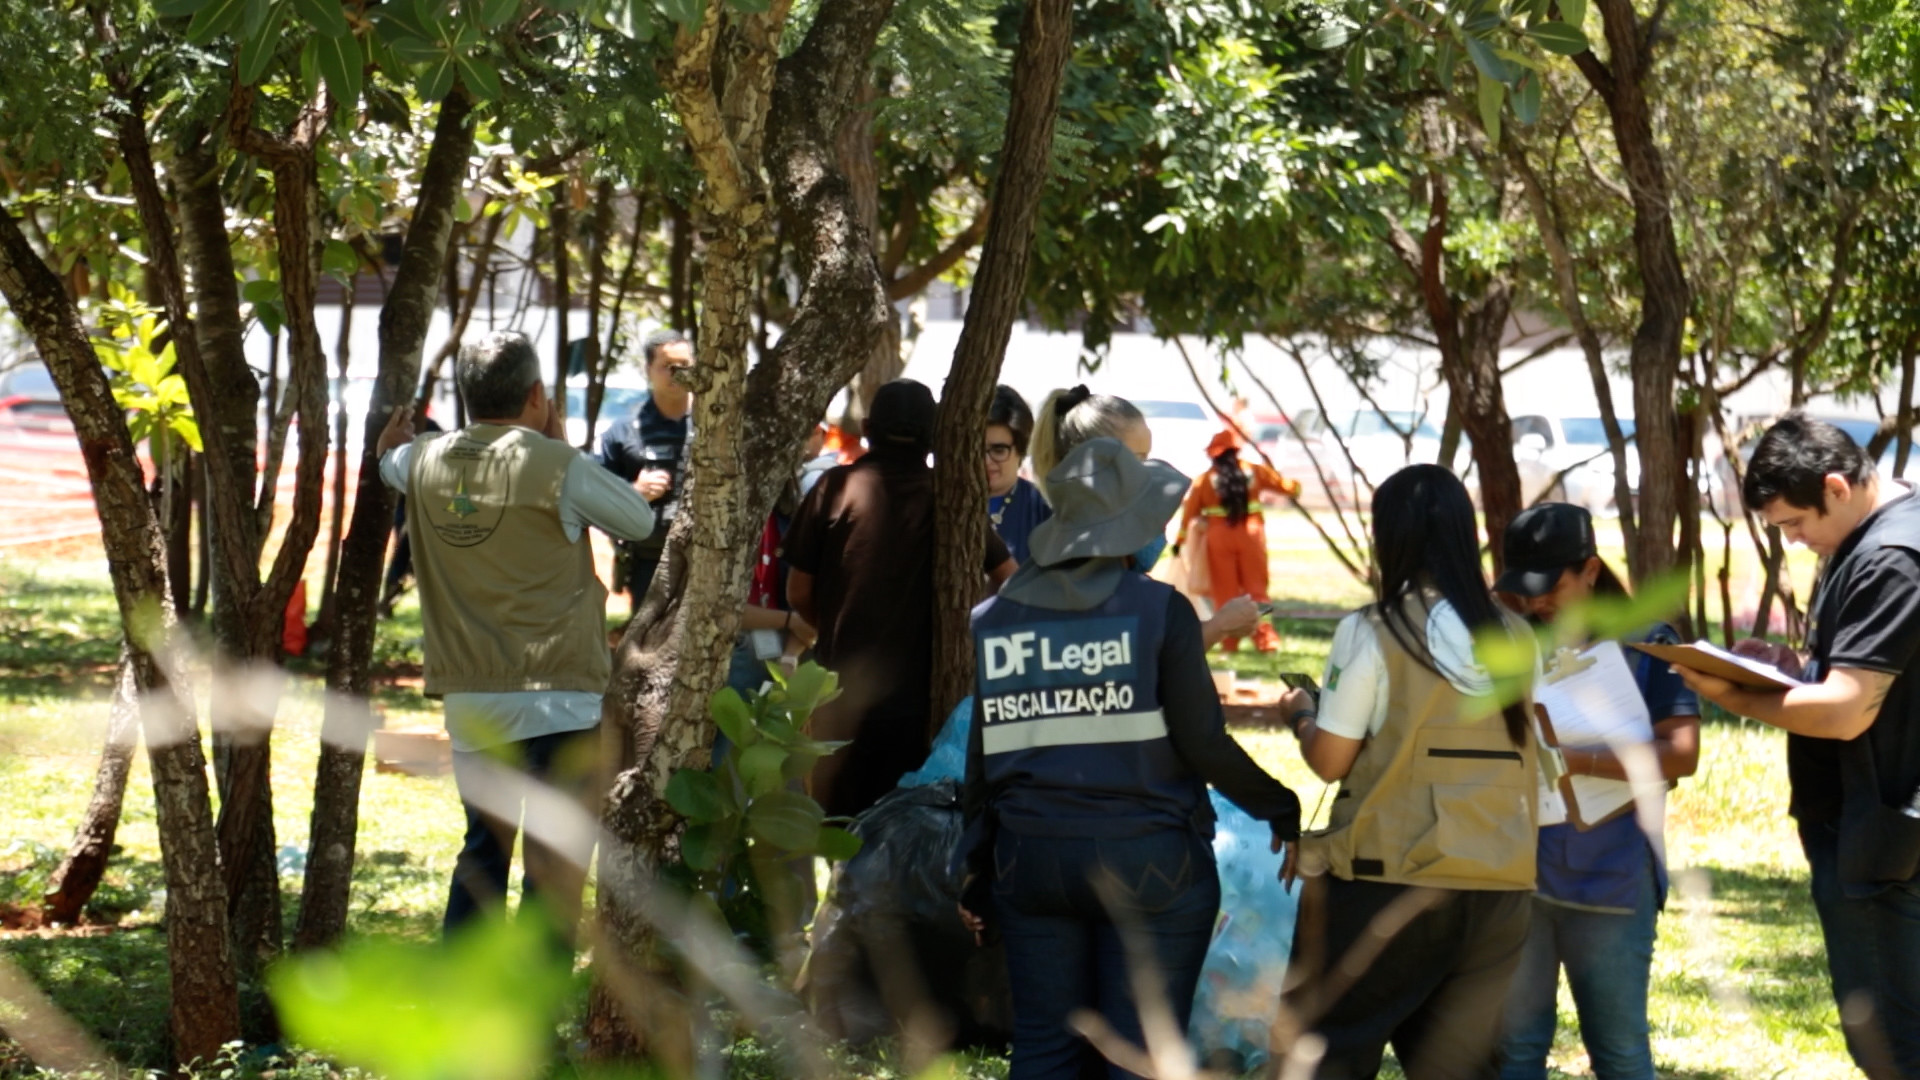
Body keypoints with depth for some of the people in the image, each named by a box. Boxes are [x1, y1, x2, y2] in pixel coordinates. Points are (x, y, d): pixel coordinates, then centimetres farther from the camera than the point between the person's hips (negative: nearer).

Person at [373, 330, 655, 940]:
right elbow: (639, 522, 3)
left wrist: (393, 445, 51)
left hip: (467, 698, 6)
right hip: (556, 693, -6)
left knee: (484, 848, 19)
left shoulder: (426, 463, 5)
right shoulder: (555, 467, -11)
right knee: (557, 864, -3)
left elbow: (388, 461, 29)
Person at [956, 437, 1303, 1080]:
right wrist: (1280, 808, 3)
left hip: (1032, 857, 4)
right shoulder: (1160, 610, -8)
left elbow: (983, 757, 8)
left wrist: (977, 870, 17)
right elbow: (1203, 744, -11)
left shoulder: (995, 618, 4)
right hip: (1147, 859, -4)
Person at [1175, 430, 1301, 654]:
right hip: (1250, 535, 1)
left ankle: (1229, 641, 5)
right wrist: (1296, 487, 37)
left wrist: (1179, 540, 9)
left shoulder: (1205, 480, -3)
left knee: (1226, 593, 6)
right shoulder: (1254, 472, 3)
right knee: (1256, 589, 7)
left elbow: (1190, 511, -1)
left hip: (1219, 538, -1)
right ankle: (1266, 640, 0)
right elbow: (1283, 484, 14)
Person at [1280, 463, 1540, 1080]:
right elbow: (1519, 752, 12)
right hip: (1500, 888, 4)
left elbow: (1330, 761, -6)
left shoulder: (1371, 634, -9)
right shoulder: (1514, 638, 4)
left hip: (1391, 880, -4)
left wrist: (1298, 715, 15)